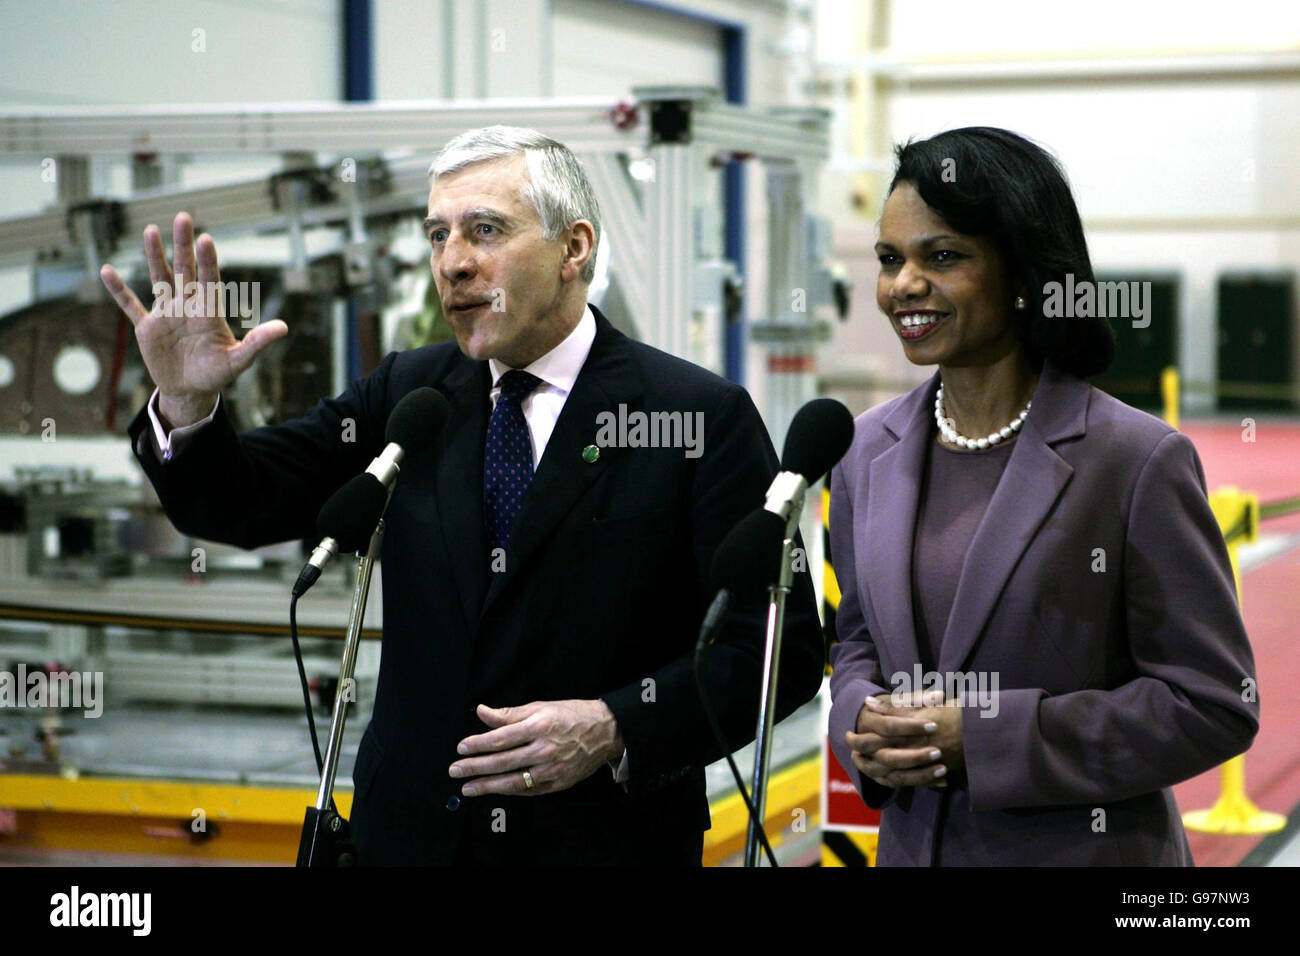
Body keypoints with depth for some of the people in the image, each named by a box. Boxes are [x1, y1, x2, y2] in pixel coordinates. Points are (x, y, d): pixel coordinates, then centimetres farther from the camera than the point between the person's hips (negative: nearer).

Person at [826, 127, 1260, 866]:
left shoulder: (1140, 461, -14)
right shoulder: (868, 450, 2)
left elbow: (1214, 703, -14)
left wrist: (982, 737, -19)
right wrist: (866, 722, -8)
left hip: (1084, 847, -4)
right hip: (911, 840, 5)